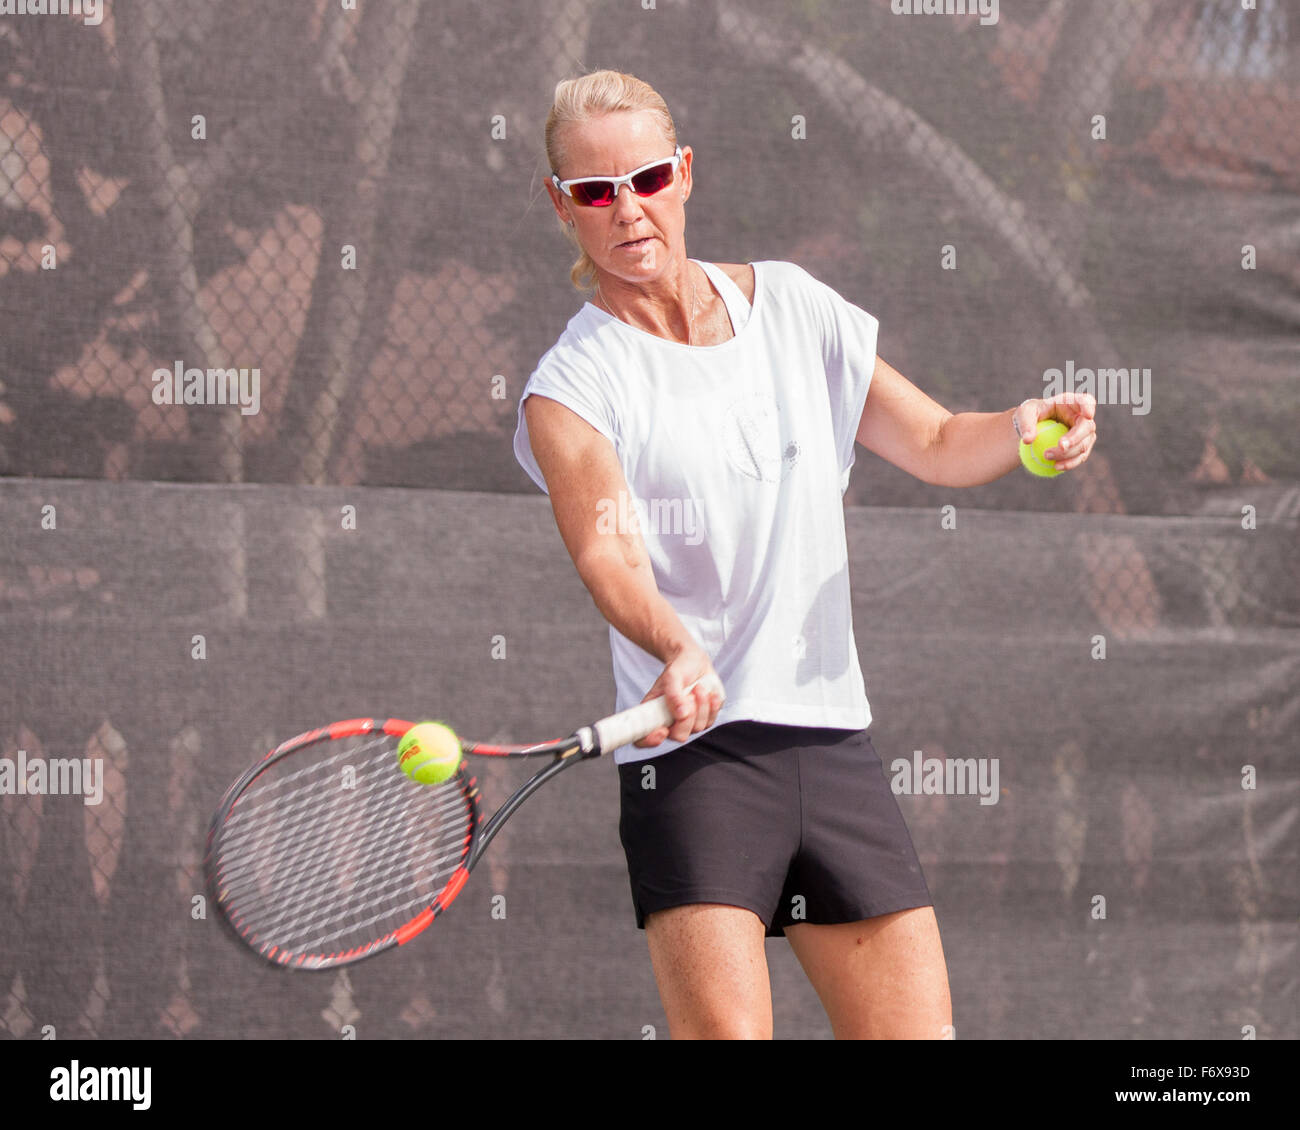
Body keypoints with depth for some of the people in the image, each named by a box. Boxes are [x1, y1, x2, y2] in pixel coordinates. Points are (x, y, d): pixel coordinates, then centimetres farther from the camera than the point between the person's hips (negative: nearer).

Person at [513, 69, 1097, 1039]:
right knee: (725, 1030, -21)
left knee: (917, 1030, 0)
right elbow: (608, 552, -22)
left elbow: (937, 445, 20)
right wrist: (678, 652, -42)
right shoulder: (571, 390, -4)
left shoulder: (792, 306, 11)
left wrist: (1019, 429, -3)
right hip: (693, 752, -5)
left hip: (835, 741, 5)